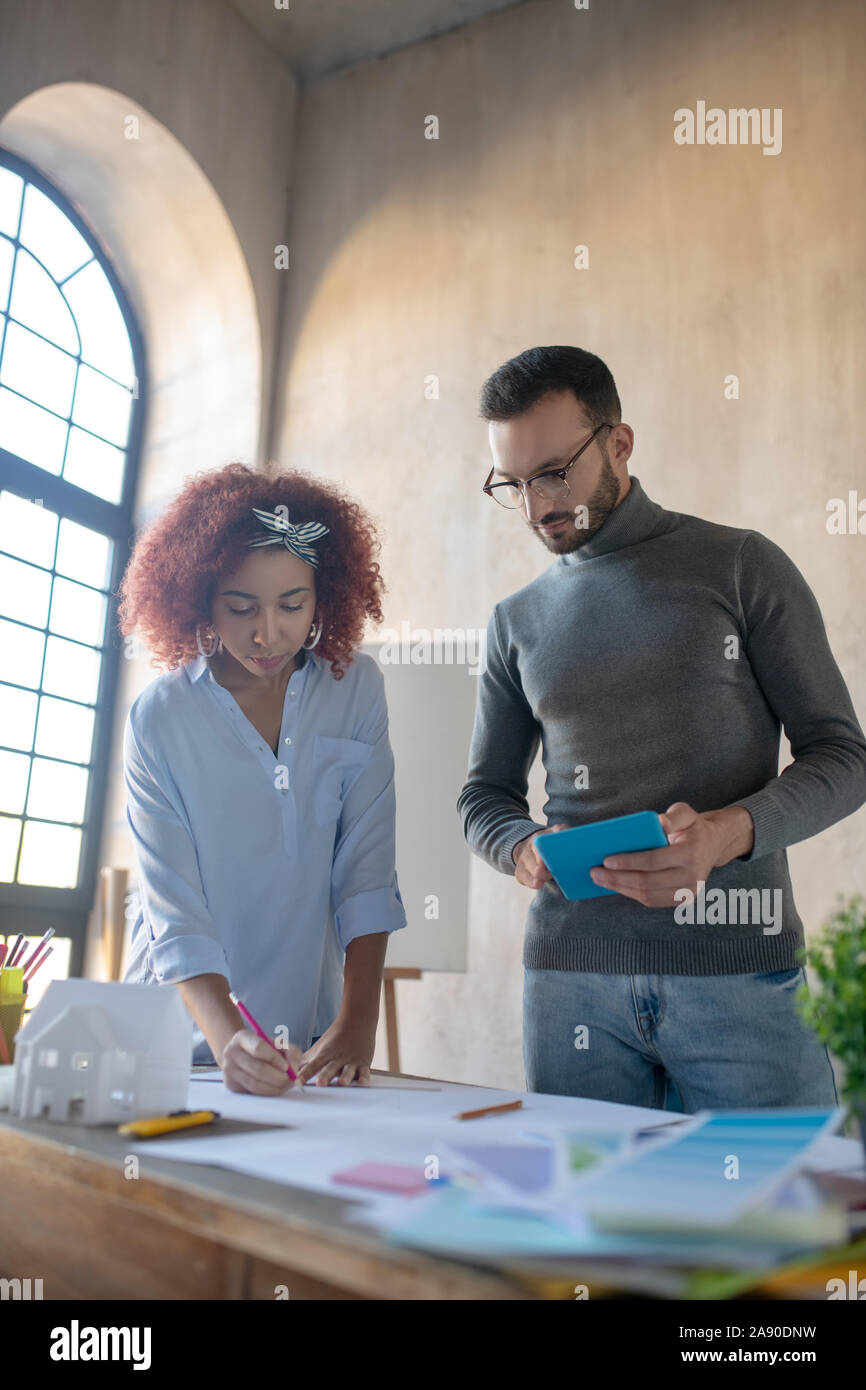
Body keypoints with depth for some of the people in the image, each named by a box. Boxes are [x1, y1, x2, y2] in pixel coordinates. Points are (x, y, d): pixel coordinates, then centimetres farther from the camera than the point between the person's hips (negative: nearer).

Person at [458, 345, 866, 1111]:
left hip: (739, 968, -2)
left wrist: (730, 832, -17)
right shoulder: (518, 621, 12)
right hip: (571, 972, 3)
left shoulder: (741, 566, 3)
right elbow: (486, 795, 16)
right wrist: (526, 848, -6)